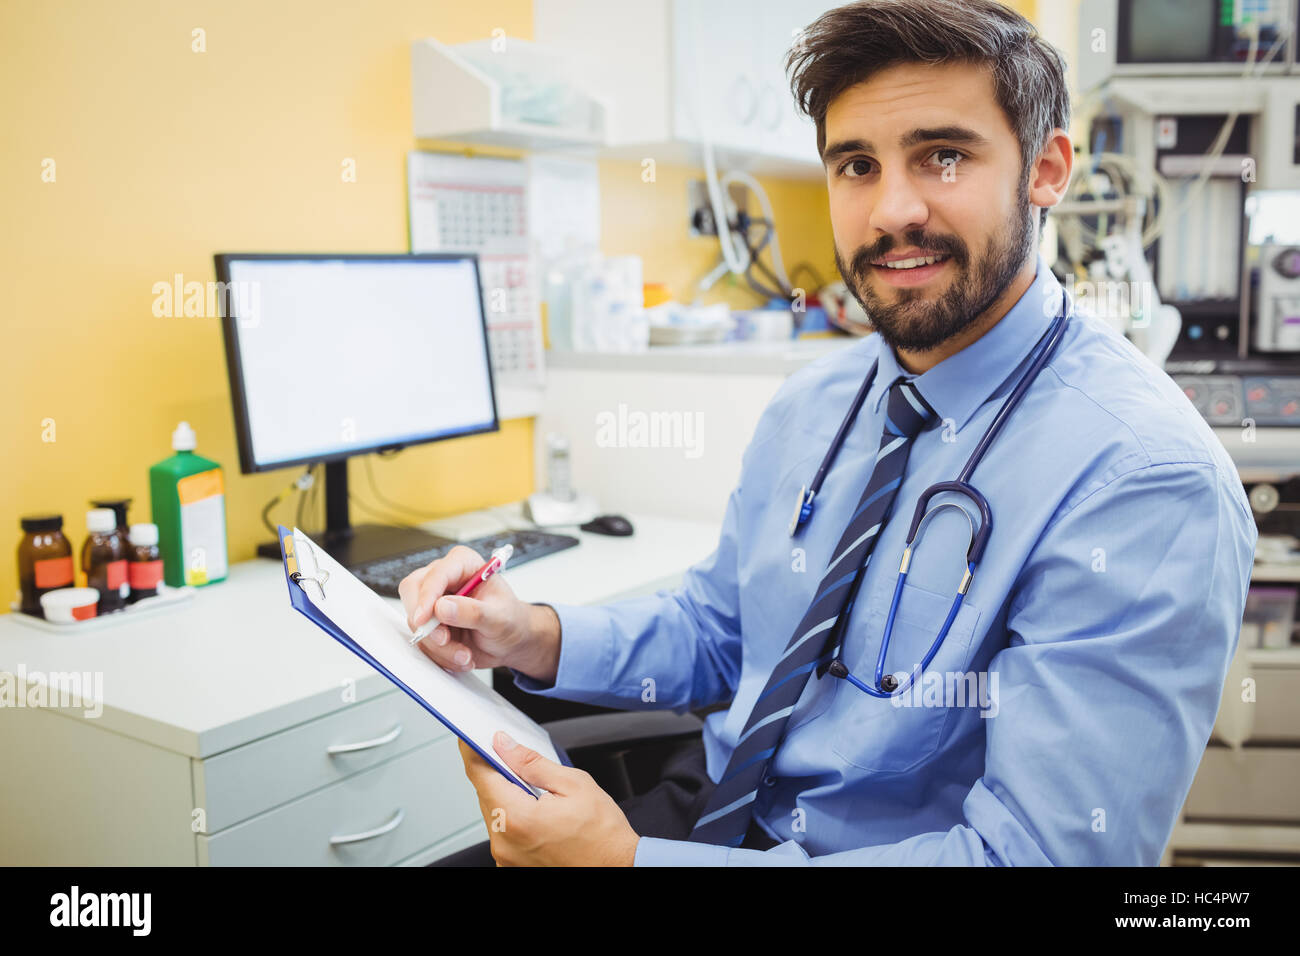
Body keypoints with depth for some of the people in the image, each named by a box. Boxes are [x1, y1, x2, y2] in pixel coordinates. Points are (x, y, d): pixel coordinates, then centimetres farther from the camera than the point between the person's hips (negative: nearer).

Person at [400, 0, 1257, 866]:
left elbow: (1037, 851, -25)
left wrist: (632, 860, -27)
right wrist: (540, 639, -10)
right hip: (717, 807, 5)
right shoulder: (811, 402, 2)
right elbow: (715, 630, 9)